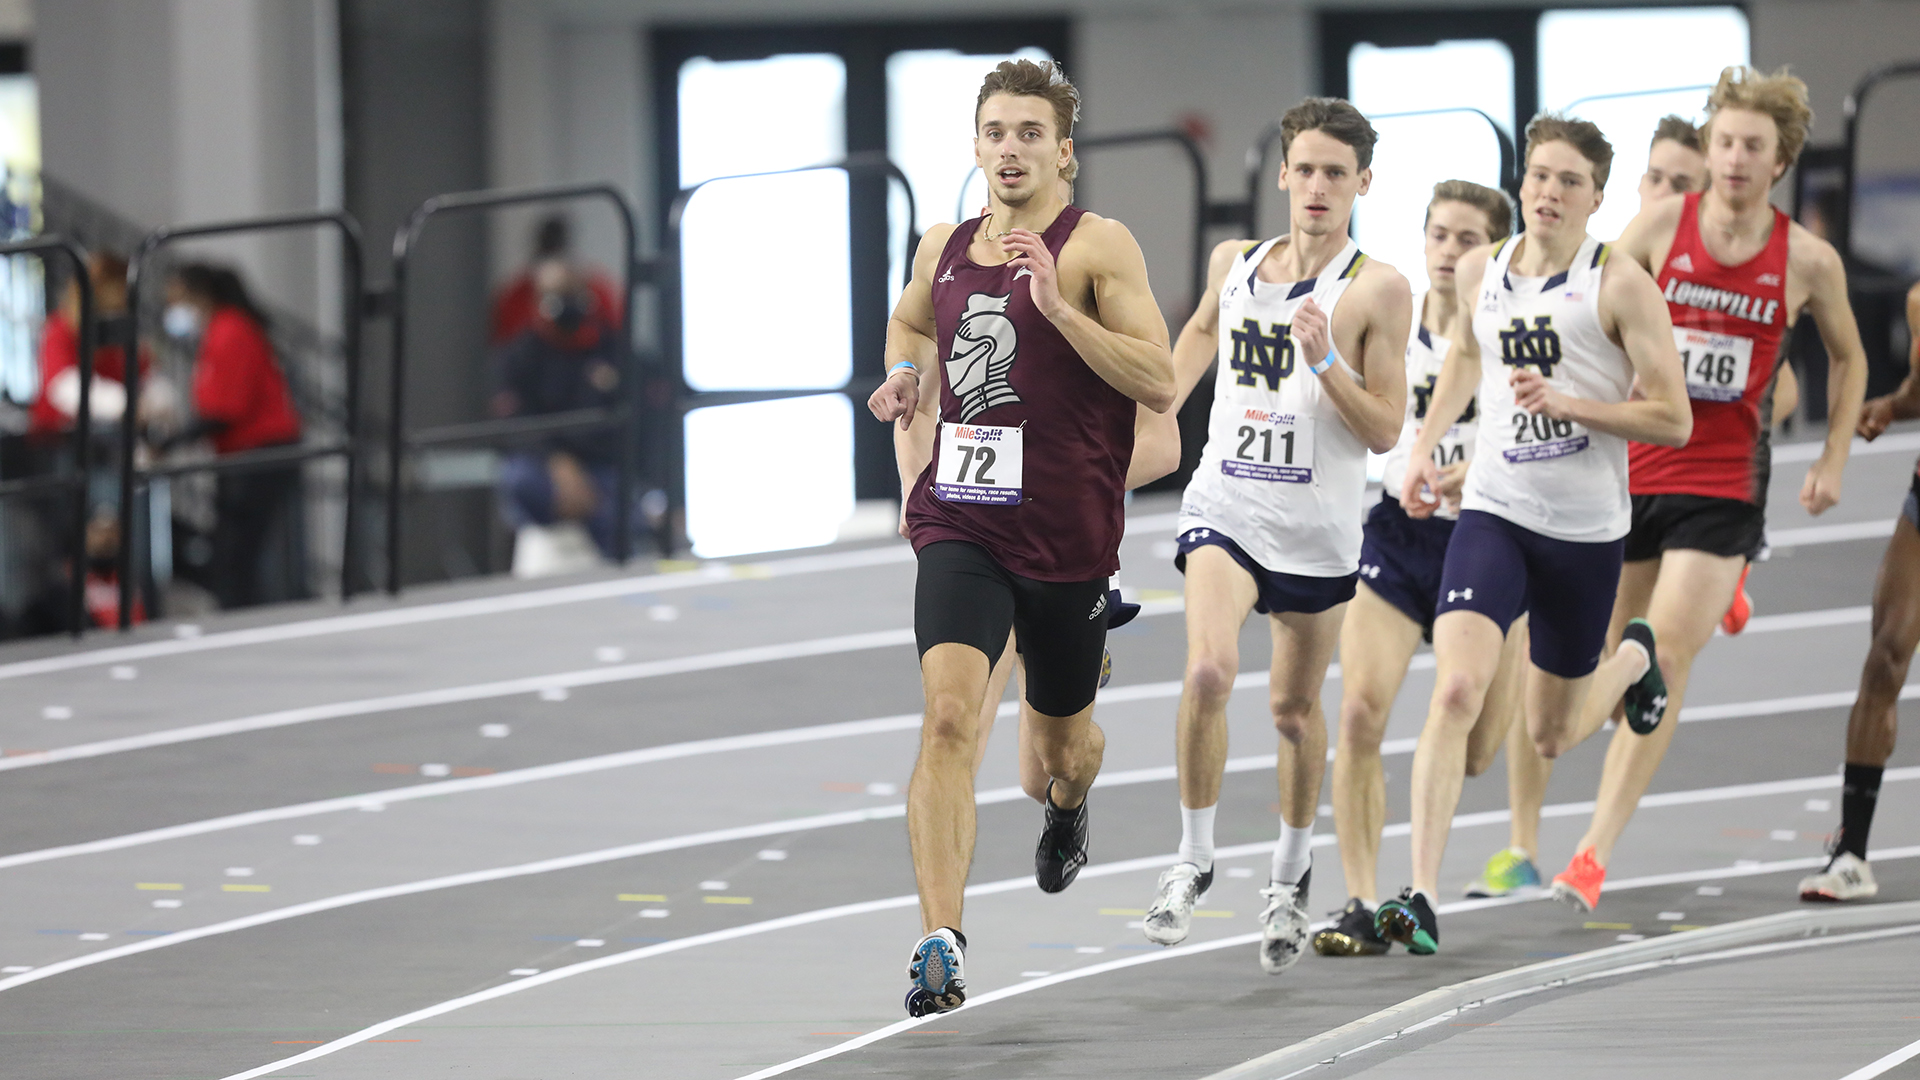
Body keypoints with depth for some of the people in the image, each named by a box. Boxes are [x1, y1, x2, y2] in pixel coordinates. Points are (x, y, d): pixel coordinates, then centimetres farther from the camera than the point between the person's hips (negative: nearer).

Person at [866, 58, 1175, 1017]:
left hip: (1068, 539, -2)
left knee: (1062, 744, 17)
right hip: (960, 524, 2)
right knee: (949, 715, -21)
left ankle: (1069, 803, 57)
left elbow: (1160, 384, -15)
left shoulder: (1097, 247, -6)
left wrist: (1057, 303, -23)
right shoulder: (943, 252, 9)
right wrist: (907, 387, 14)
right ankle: (940, 944, -29)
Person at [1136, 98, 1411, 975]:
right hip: (1225, 507, 1)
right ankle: (1193, 860, -7)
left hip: (1317, 529, -1)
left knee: (1296, 707, 10)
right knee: (1209, 670, -21)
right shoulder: (1234, 263, 5)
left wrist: (1325, 361, -23)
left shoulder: (1376, 290, -7)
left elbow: (1384, 431, -10)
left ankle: (1291, 874, 33)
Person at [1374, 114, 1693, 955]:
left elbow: (1674, 421, -10)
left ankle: (1634, 660, 49)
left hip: (1587, 531, -2)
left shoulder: (1621, 286, -10)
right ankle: (1420, 898, -22)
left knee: (1551, 737, 13)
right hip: (1494, 514, 2)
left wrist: (1565, 403, -21)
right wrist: (1425, 445, 16)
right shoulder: (1480, 273, 4)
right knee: (1456, 690, -21)